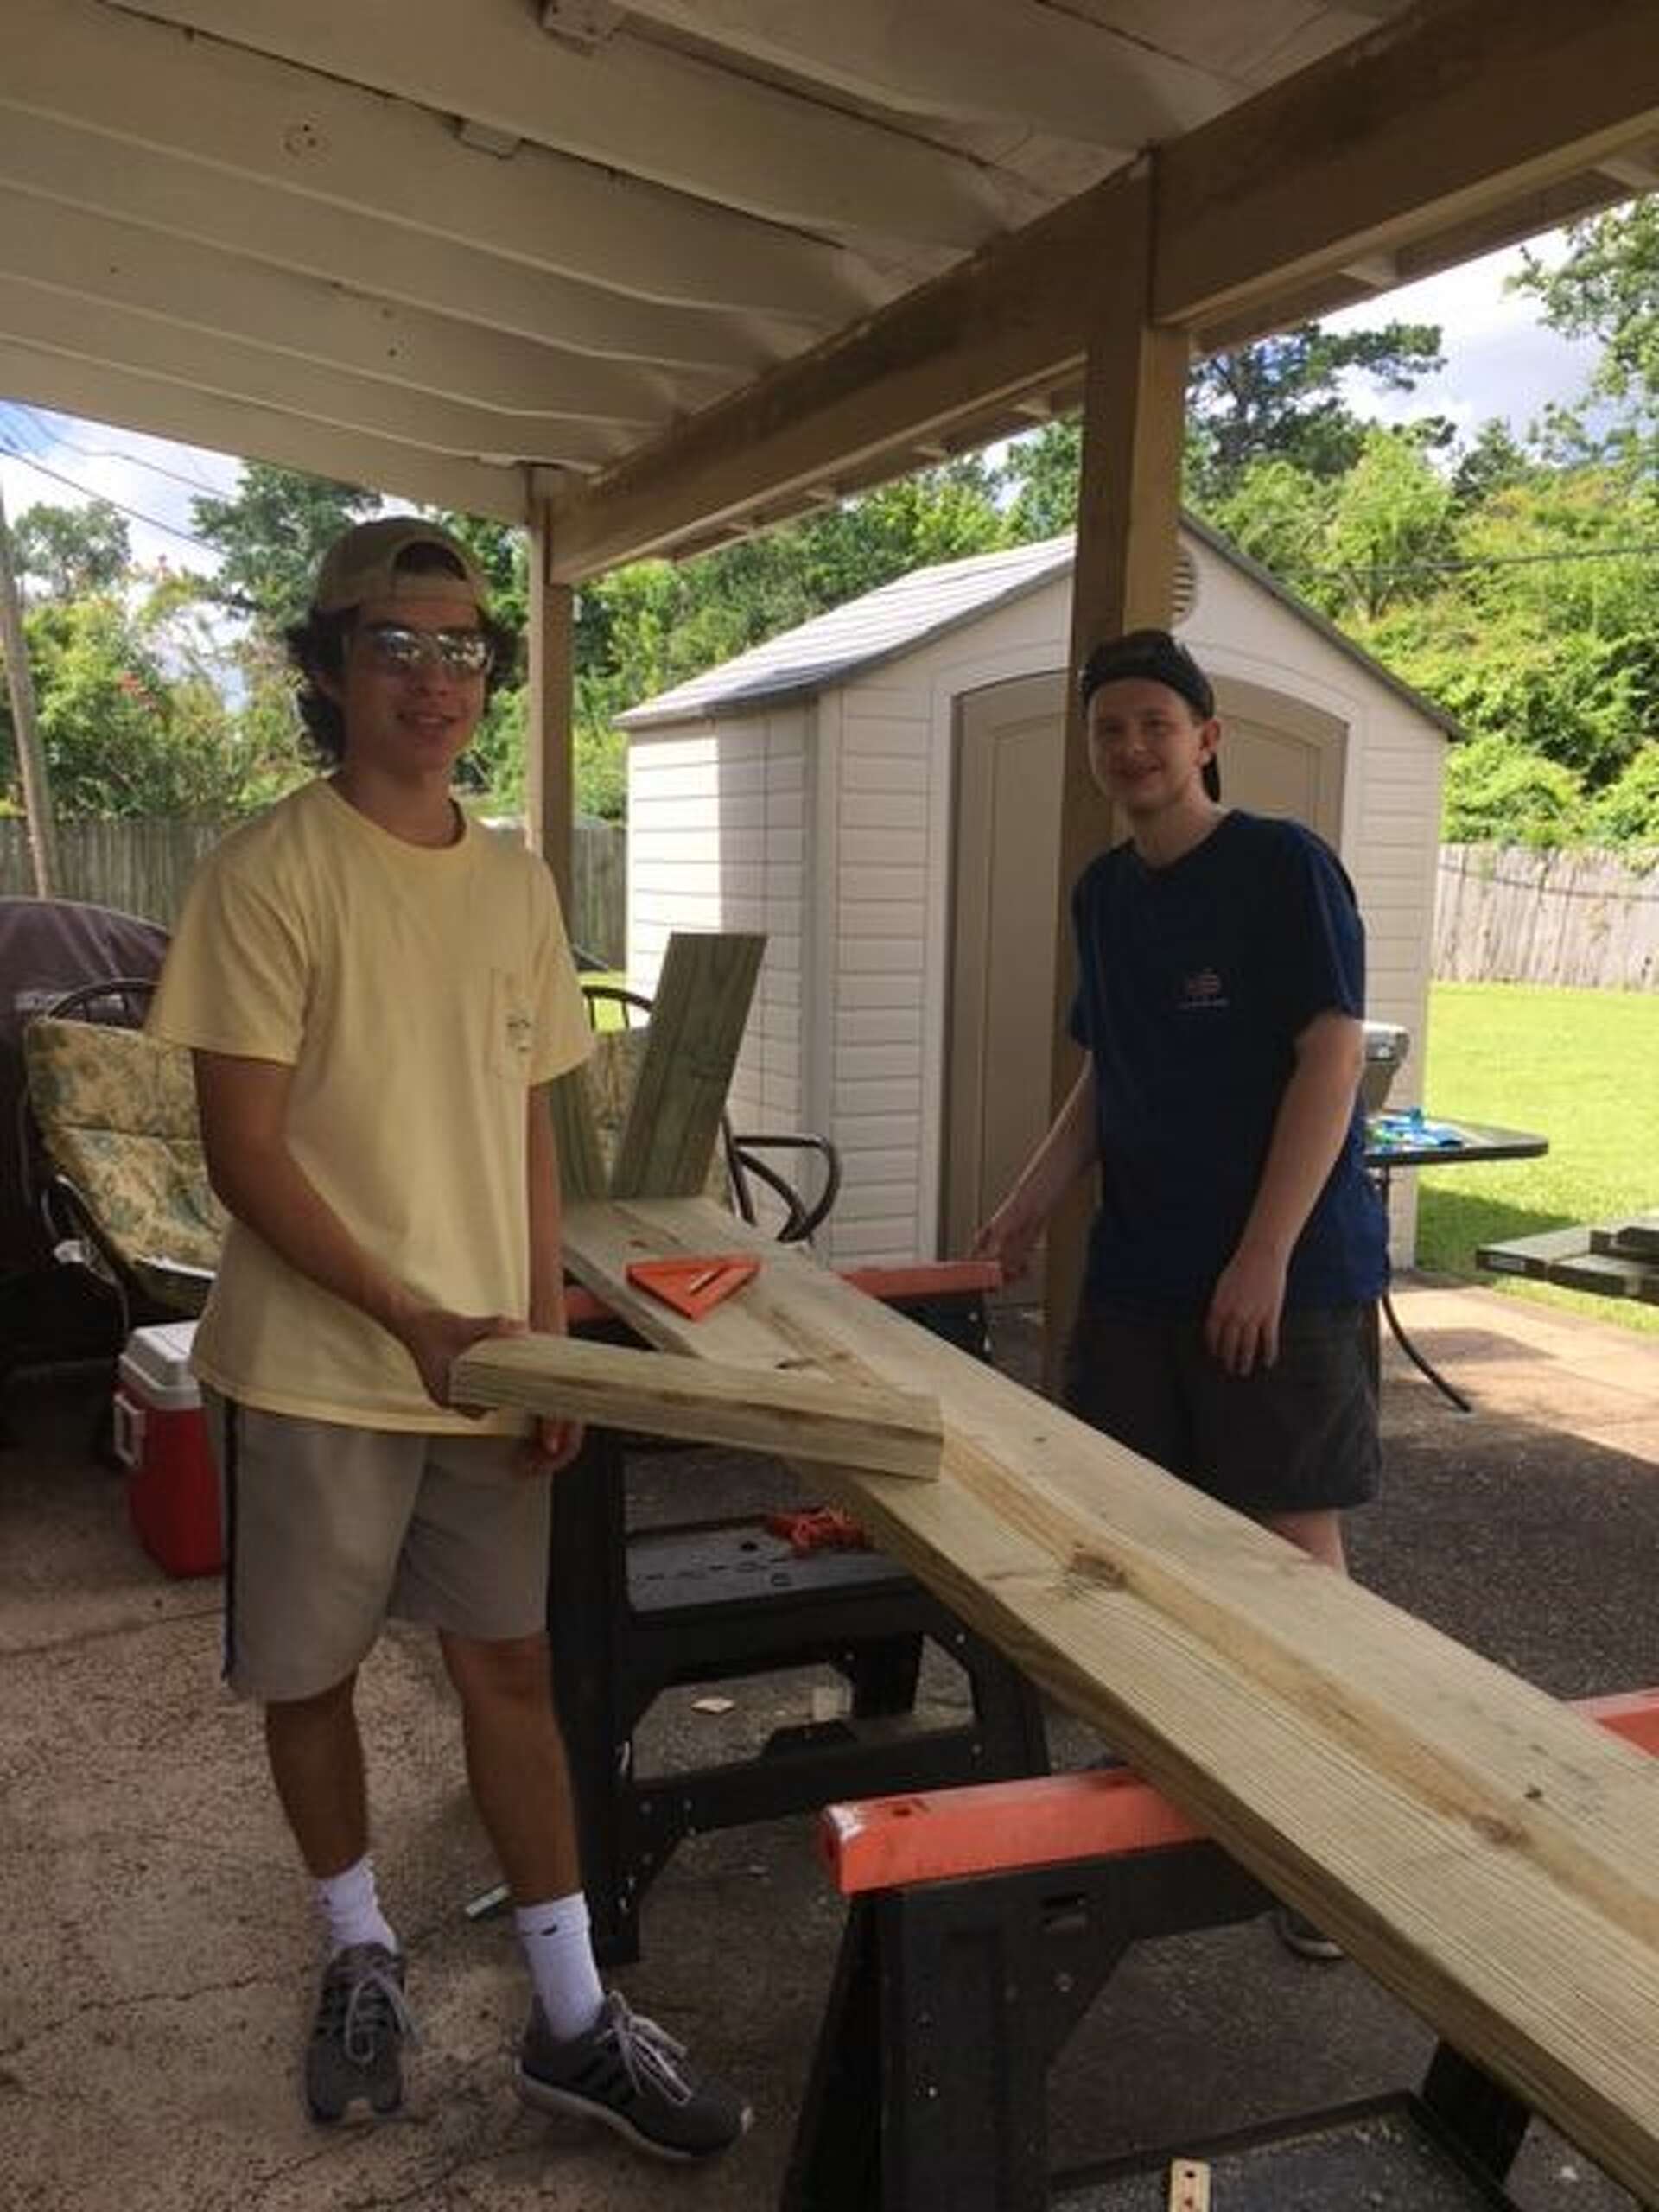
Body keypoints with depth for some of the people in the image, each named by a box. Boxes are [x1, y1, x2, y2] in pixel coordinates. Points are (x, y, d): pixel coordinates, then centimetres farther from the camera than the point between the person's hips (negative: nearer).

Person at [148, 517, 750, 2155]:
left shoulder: (517, 882, 6)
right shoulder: (271, 872, -11)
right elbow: (242, 1150, -13)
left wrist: (546, 1333, 5)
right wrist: (415, 1322, -18)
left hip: (486, 1362, 4)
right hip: (314, 1372, -4)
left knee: (509, 1665, 9)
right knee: (308, 1675, 12)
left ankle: (572, 2020, 22)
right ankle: (360, 1955, 38)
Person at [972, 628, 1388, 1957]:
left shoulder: (1285, 867, -9)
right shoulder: (1104, 893, 11)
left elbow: (1332, 1060, -14)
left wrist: (1265, 1255, -18)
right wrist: (1034, 1202, 6)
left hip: (1285, 1271, -6)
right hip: (1138, 1269, 7)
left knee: (1295, 1539, 0)